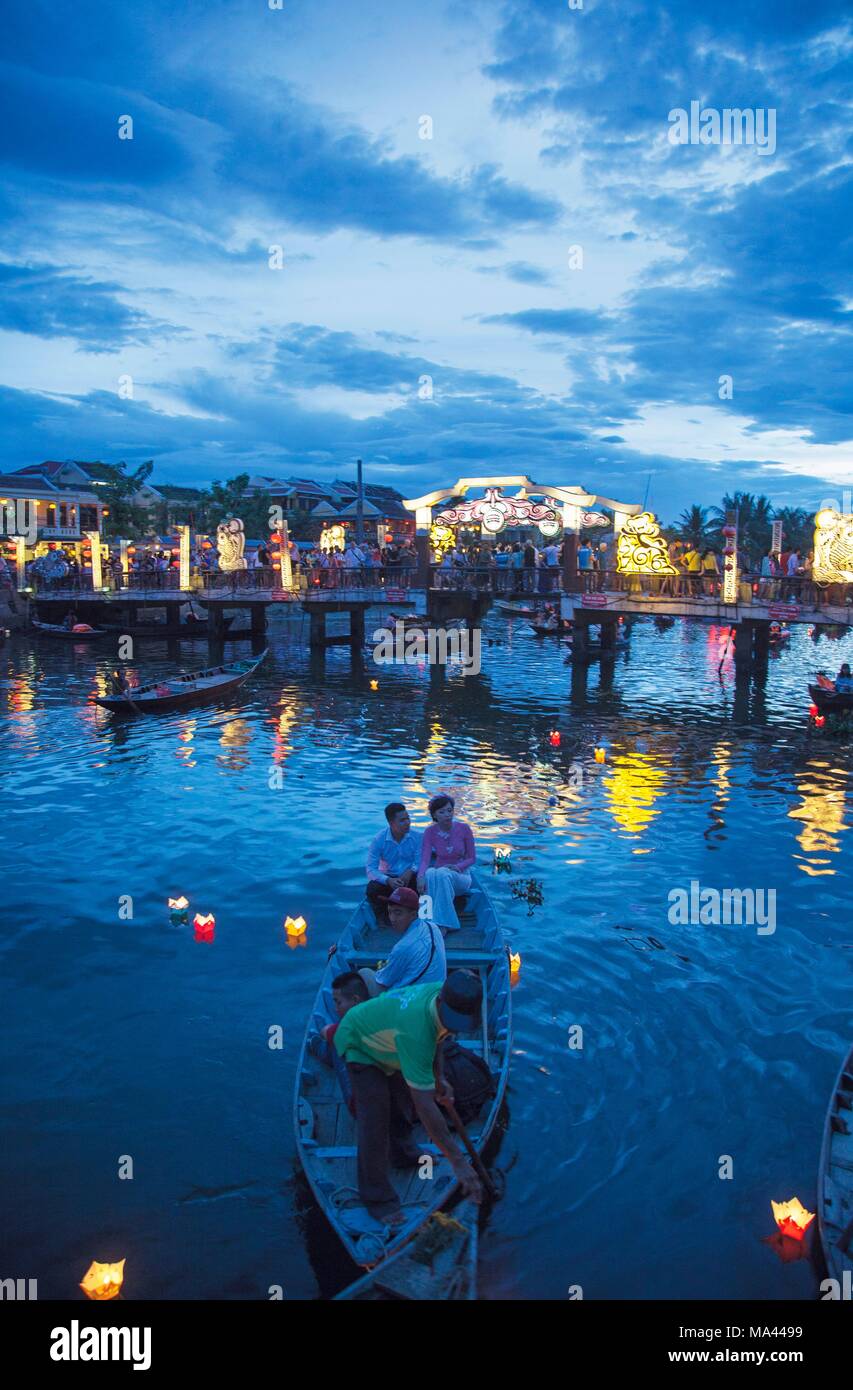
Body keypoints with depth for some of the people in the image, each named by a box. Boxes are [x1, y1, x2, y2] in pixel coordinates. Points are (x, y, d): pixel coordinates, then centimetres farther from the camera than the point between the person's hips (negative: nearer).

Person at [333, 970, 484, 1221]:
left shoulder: (443, 994, -24)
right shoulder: (415, 1031, -46)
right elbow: (425, 1104, -44)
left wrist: (438, 1082, 1)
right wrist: (458, 1161, -42)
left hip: (383, 1038, 8)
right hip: (359, 1045, -8)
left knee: (404, 1099, 18)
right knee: (375, 1118, -13)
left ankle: (402, 1153, 45)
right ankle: (377, 1198, 4)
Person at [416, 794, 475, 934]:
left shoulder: (463, 829, -7)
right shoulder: (430, 832, -5)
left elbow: (472, 858, -1)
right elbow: (424, 859, -16)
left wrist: (457, 867, -21)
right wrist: (420, 877, -37)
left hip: (460, 876, -1)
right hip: (440, 874, 1)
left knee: (442, 874, -37)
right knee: (430, 873, -37)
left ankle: (443, 924, -37)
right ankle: (435, 922, -39)